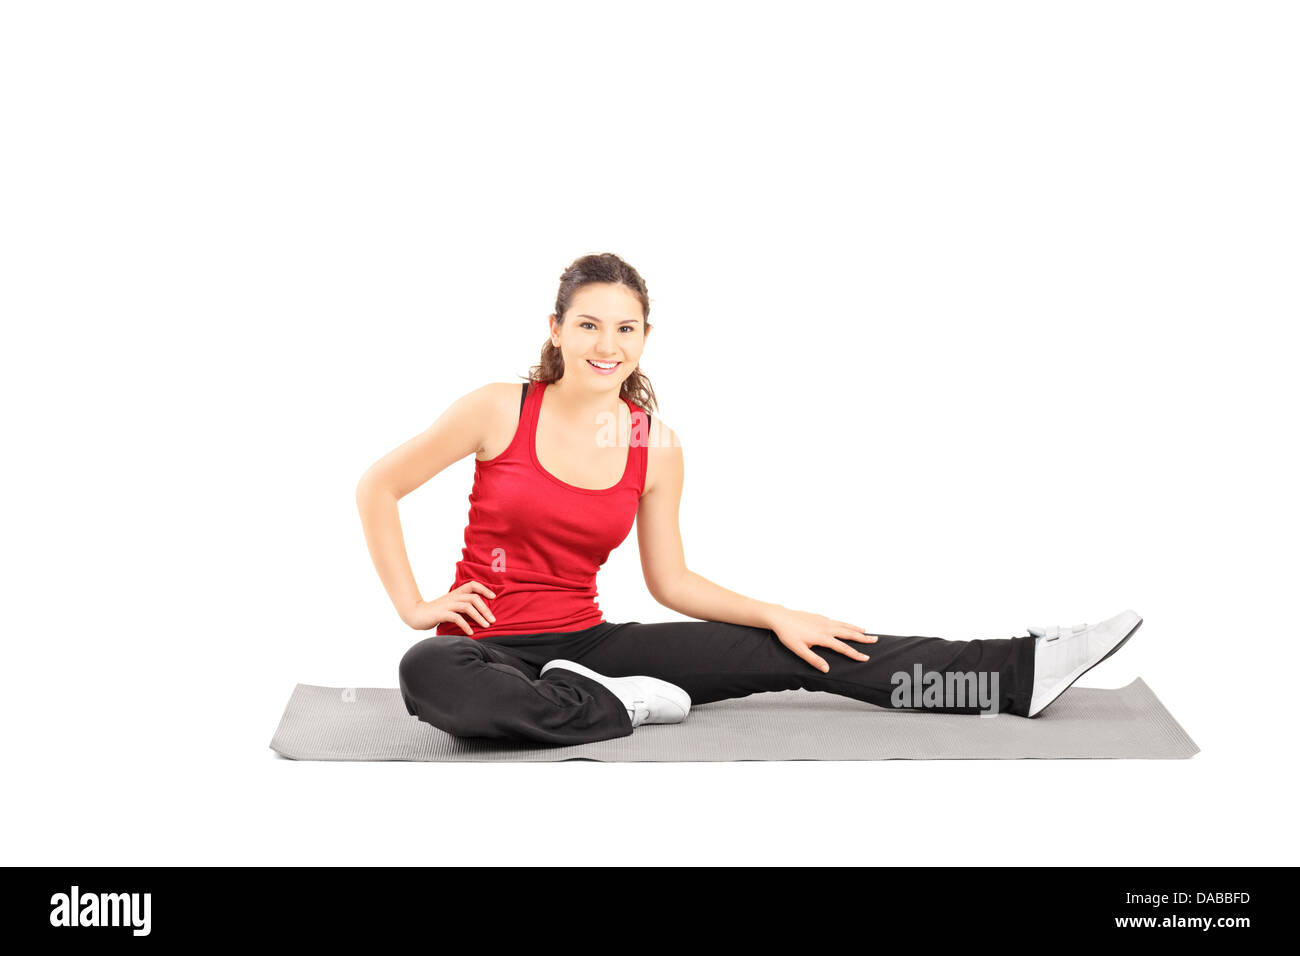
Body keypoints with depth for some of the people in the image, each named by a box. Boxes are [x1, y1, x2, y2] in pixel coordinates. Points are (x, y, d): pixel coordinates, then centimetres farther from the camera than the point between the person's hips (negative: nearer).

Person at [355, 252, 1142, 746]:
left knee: (787, 653, -11)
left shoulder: (657, 445, 2)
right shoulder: (500, 411, -8)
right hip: (486, 645, -3)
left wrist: (779, 616, -2)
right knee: (429, 678, -43)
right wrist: (412, 605, -7)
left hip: (584, 642, 3)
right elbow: (378, 487, 0)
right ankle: (622, 707, -23)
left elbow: (671, 581, 9)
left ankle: (1018, 672, -11)